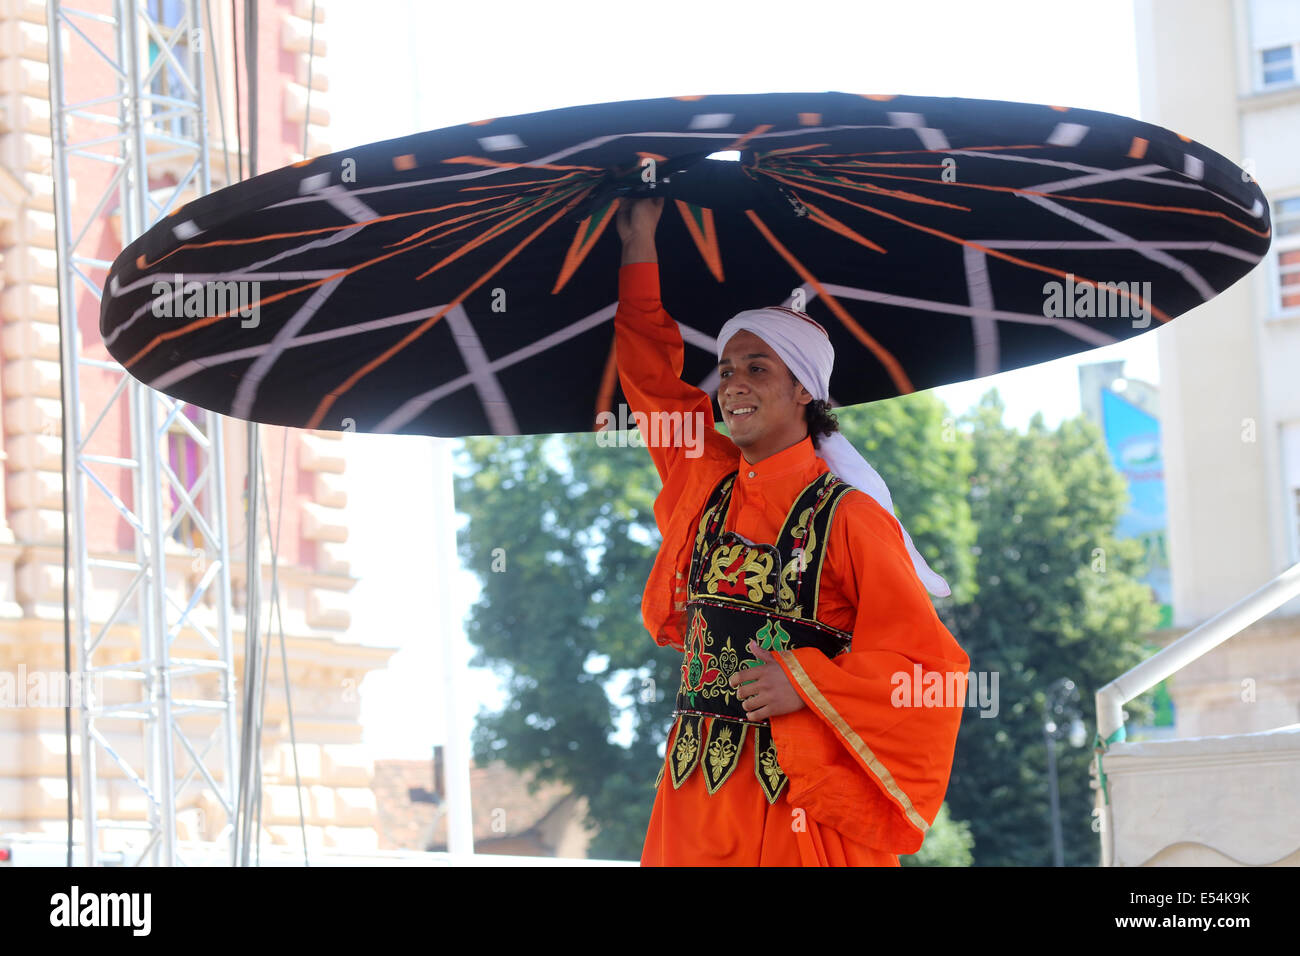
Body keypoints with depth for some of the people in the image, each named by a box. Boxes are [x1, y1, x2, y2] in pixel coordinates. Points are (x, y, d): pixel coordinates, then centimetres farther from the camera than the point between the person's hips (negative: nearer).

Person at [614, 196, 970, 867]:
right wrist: (640, 246, 22)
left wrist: (806, 685, -17)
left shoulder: (850, 516, -7)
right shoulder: (705, 483, 9)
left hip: (799, 790, -5)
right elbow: (650, 373, 22)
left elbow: (926, 663, -8)